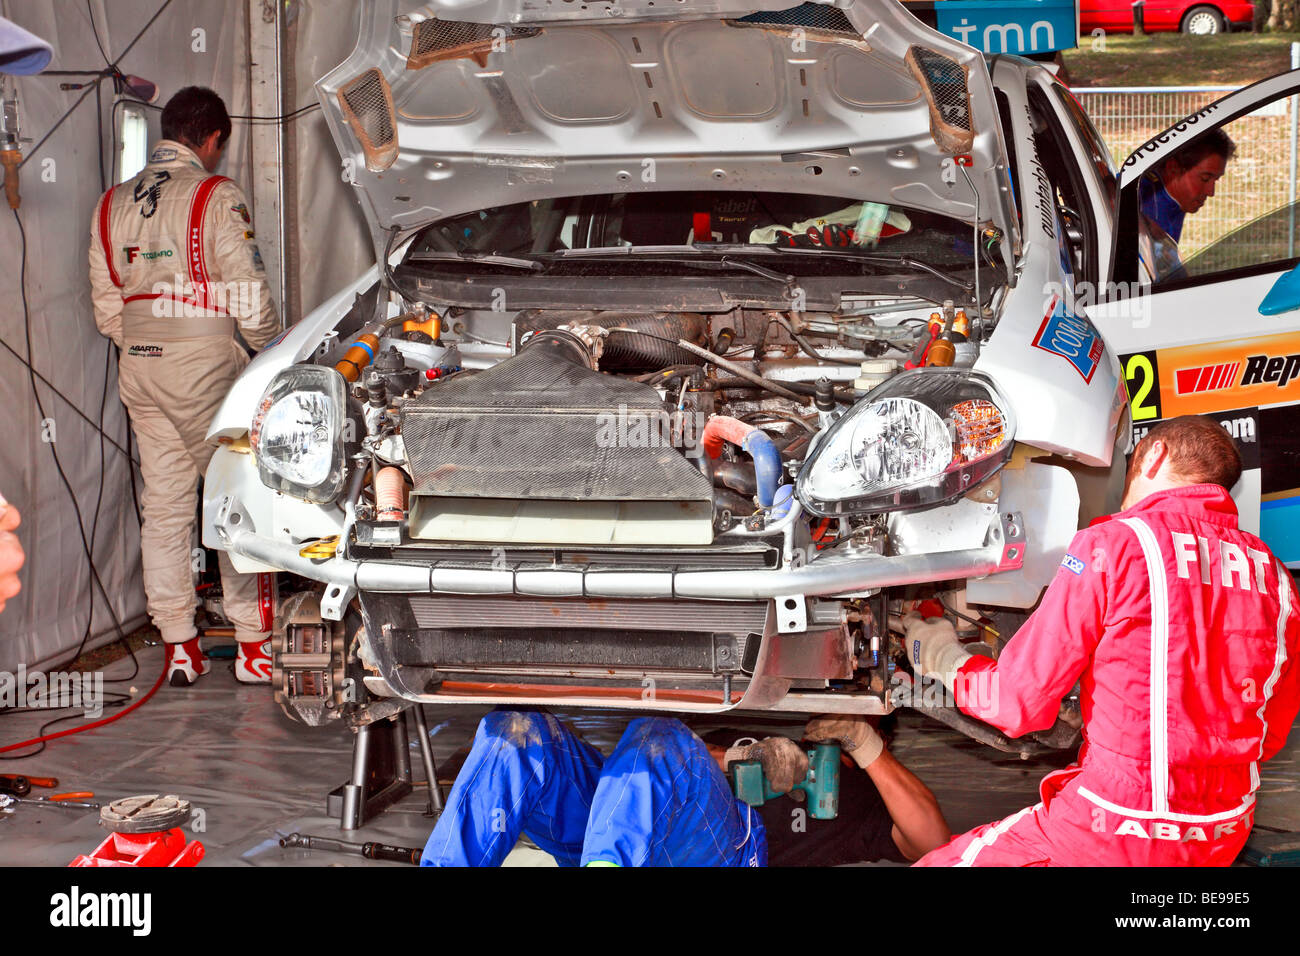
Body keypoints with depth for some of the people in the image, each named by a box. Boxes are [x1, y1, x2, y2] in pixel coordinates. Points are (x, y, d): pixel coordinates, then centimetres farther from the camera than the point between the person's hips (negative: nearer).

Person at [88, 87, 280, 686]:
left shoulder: (111, 205, 10)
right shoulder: (215, 197, -9)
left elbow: (107, 309, 12)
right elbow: (248, 299, -11)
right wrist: (272, 351, 5)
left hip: (139, 368, 6)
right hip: (206, 366, -6)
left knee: (164, 505, 9)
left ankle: (178, 645, 12)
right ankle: (254, 644, 3)